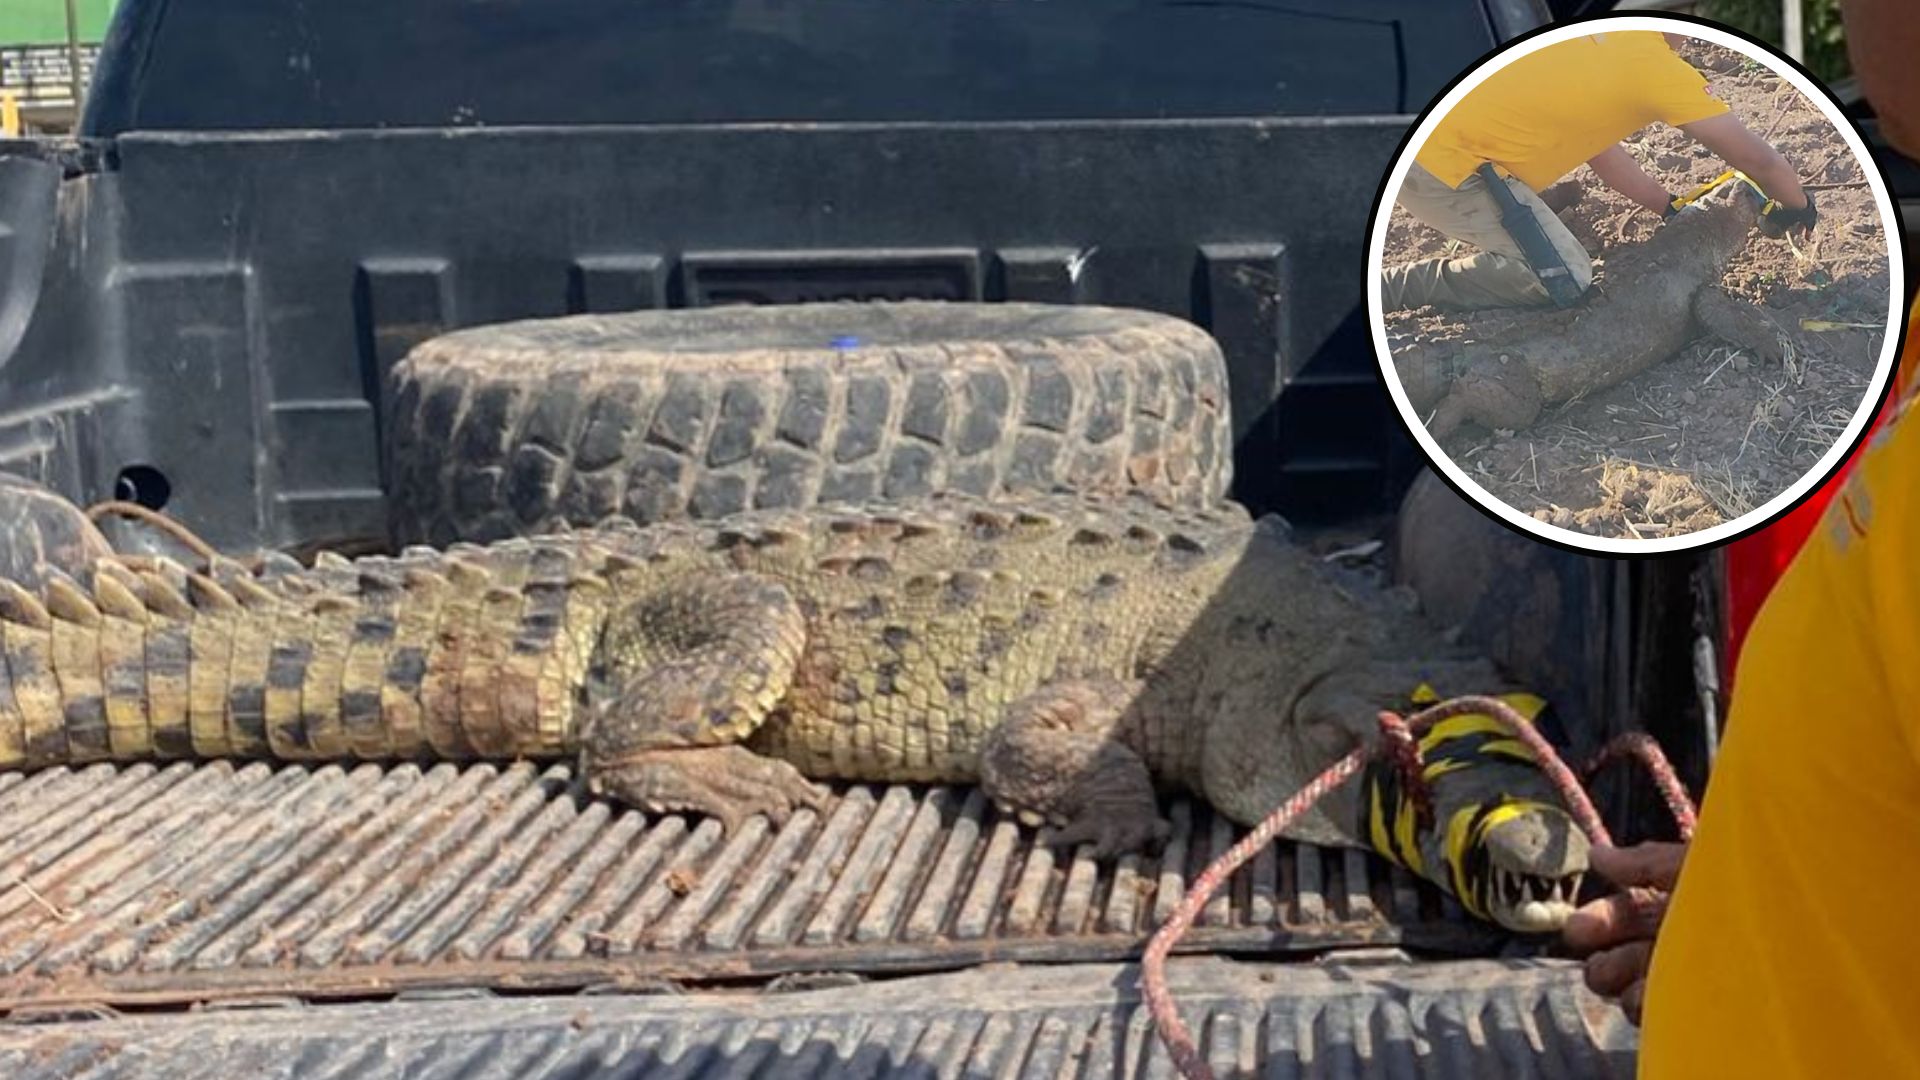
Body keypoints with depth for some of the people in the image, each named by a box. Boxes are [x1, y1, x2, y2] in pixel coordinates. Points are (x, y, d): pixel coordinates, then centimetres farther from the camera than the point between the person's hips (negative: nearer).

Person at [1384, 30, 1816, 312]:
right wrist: (1799, 204, 21)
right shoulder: (1657, 65, -6)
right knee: (1565, 279, -3)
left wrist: (1672, 208, 28)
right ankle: (1386, 288, -5)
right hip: (1446, 164, -9)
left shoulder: (1591, 39, 19)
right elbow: (1755, 157, 3)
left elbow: (1599, 147, 27)